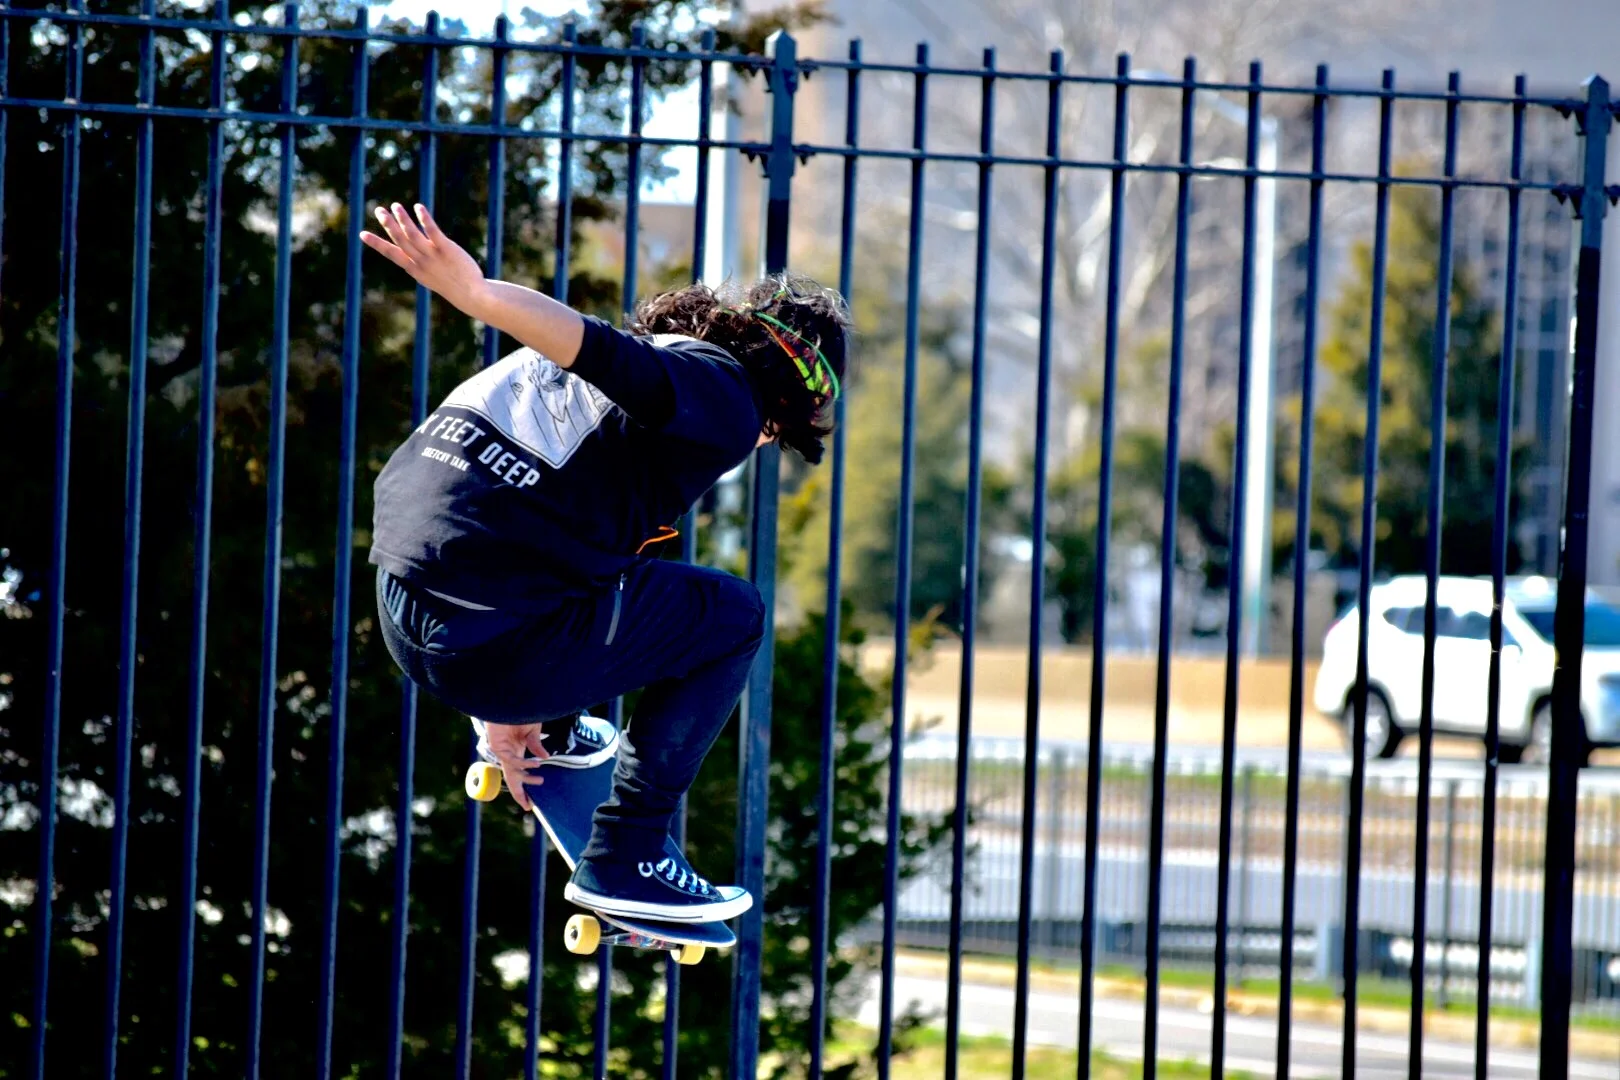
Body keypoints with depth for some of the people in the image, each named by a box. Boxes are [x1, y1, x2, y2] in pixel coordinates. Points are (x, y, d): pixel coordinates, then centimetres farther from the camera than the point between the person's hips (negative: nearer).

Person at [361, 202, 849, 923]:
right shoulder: (726, 403, -2)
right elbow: (606, 353, -22)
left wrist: (507, 710, 34)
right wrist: (471, 292, -40)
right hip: (491, 650, -9)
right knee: (734, 615, 12)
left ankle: (546, 731, 38)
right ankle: (627, 857, 11)